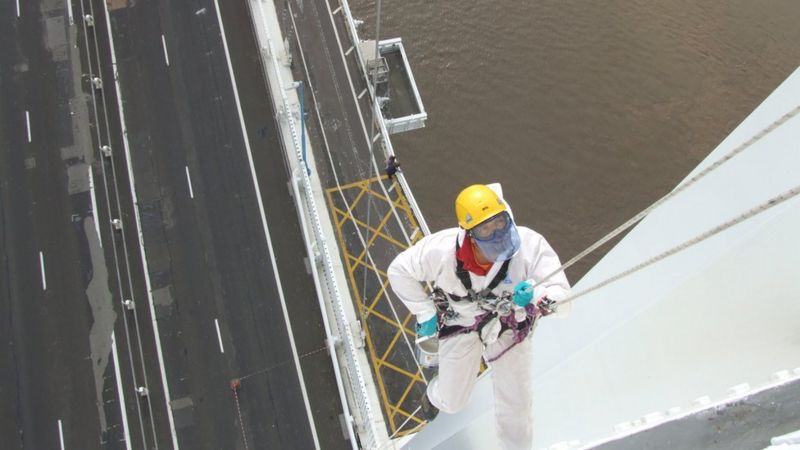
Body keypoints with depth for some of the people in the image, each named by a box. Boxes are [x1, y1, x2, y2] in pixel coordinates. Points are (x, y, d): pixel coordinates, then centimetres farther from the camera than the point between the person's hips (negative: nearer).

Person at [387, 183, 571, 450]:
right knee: (451, 402, 20)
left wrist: (537, 295, -54)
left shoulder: (530, 245, -33)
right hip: (460, 326, 0)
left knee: (516, 406, 13)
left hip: (511, 327, 0)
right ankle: (434, 396, 59)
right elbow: (399, 271, -15)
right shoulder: (442, 249, -33)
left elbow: (562, 297, -33)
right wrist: (425, 313, -12)